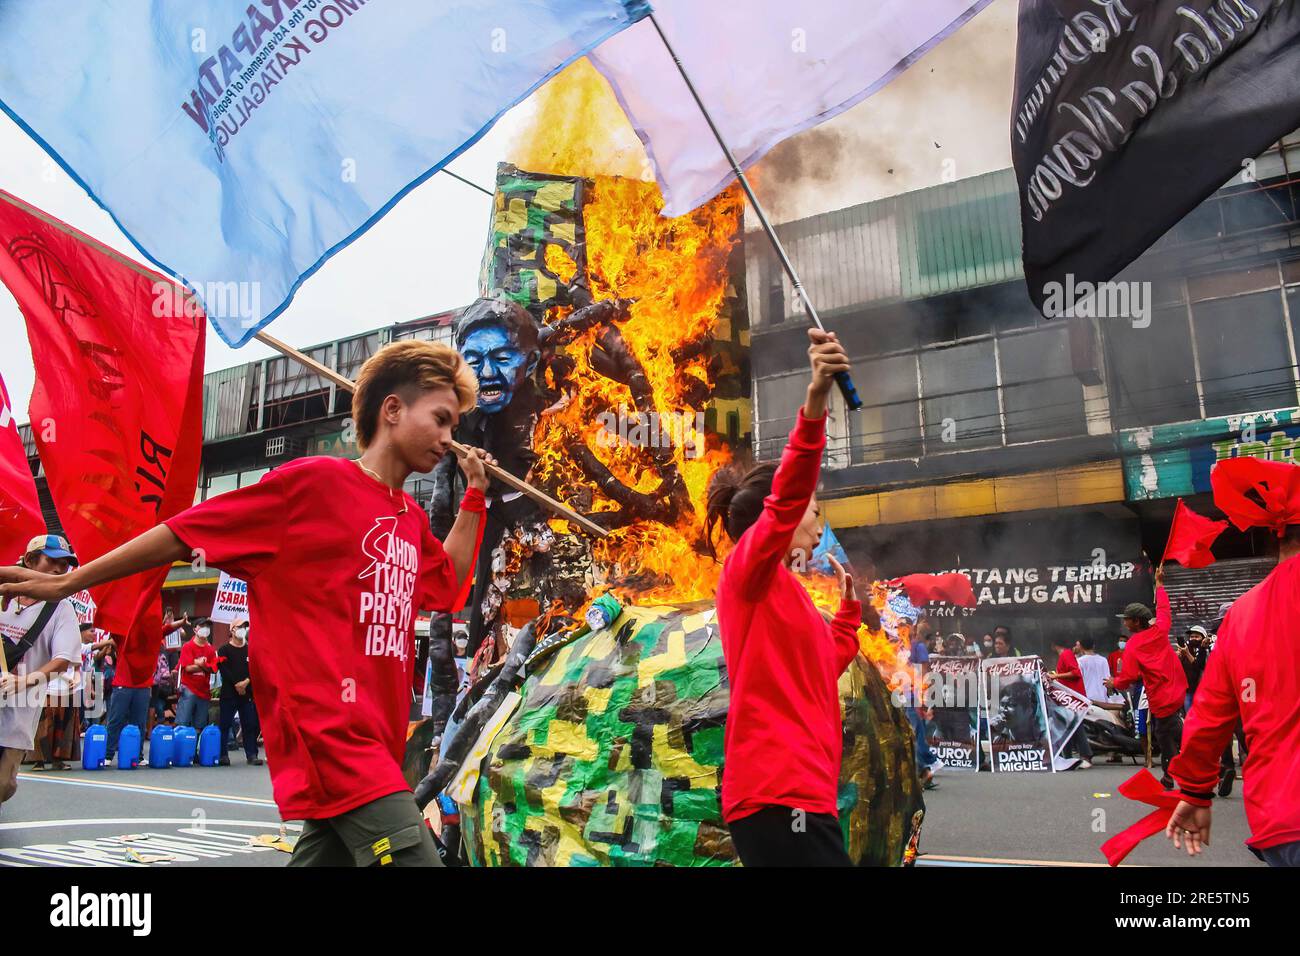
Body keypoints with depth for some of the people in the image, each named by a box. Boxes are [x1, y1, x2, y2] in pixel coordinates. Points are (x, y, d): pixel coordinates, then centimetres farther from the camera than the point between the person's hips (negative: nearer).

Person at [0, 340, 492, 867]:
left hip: (373, 747, 8)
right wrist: (66, 582, 6)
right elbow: (185, 534, -1)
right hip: (330, 737, -8)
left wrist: (475, 495, 22)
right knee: (414, 856, -16)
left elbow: (449, 586, 29)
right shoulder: (314, 481, -7)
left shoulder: (411, 517, 15)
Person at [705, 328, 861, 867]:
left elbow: (822, 666, 34)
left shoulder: (781, 591, 21)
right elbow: (784, 498, -25)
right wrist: (815, 402, -36)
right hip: (777, 796, -10)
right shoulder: (747, 569, -5)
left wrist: (850, 606, 34)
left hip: (794, 793, 10)